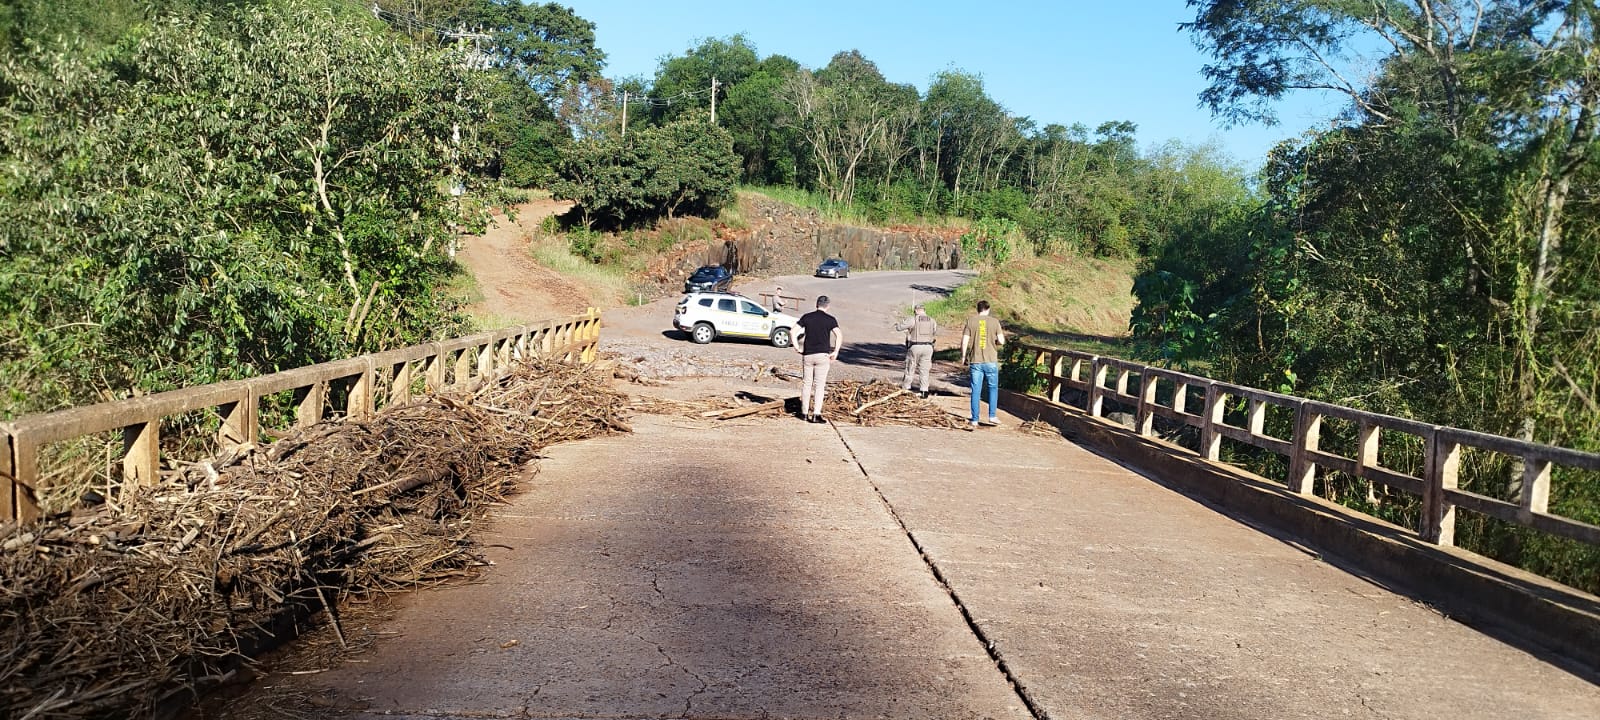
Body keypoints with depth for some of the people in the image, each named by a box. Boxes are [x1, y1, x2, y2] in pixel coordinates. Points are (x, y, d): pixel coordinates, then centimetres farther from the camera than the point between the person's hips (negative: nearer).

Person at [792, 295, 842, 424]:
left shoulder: (807, 317, 4)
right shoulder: (830, 319, 0)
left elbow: (794, 330, -1)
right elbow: (839, 335, -12)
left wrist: (796, 346, 5)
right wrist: (835, 352, -6)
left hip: (807, 354, 2)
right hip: (822, 355, -2)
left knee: (806, 384, 12)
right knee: (819, 385, 1)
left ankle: (804, 413, 17)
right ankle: (816, 414, -8)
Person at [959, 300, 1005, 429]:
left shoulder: (971, 321, -1)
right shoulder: (994, 322, -2)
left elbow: (964, 341, -4)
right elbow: (1001, 341, -5)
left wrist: (963, 356, 9)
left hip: (975, 361, 1)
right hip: (991, 361, 0)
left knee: (976, 391, 3)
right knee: (993, 388, 17)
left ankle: (974, 421, 3)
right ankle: (992, 416, 18)